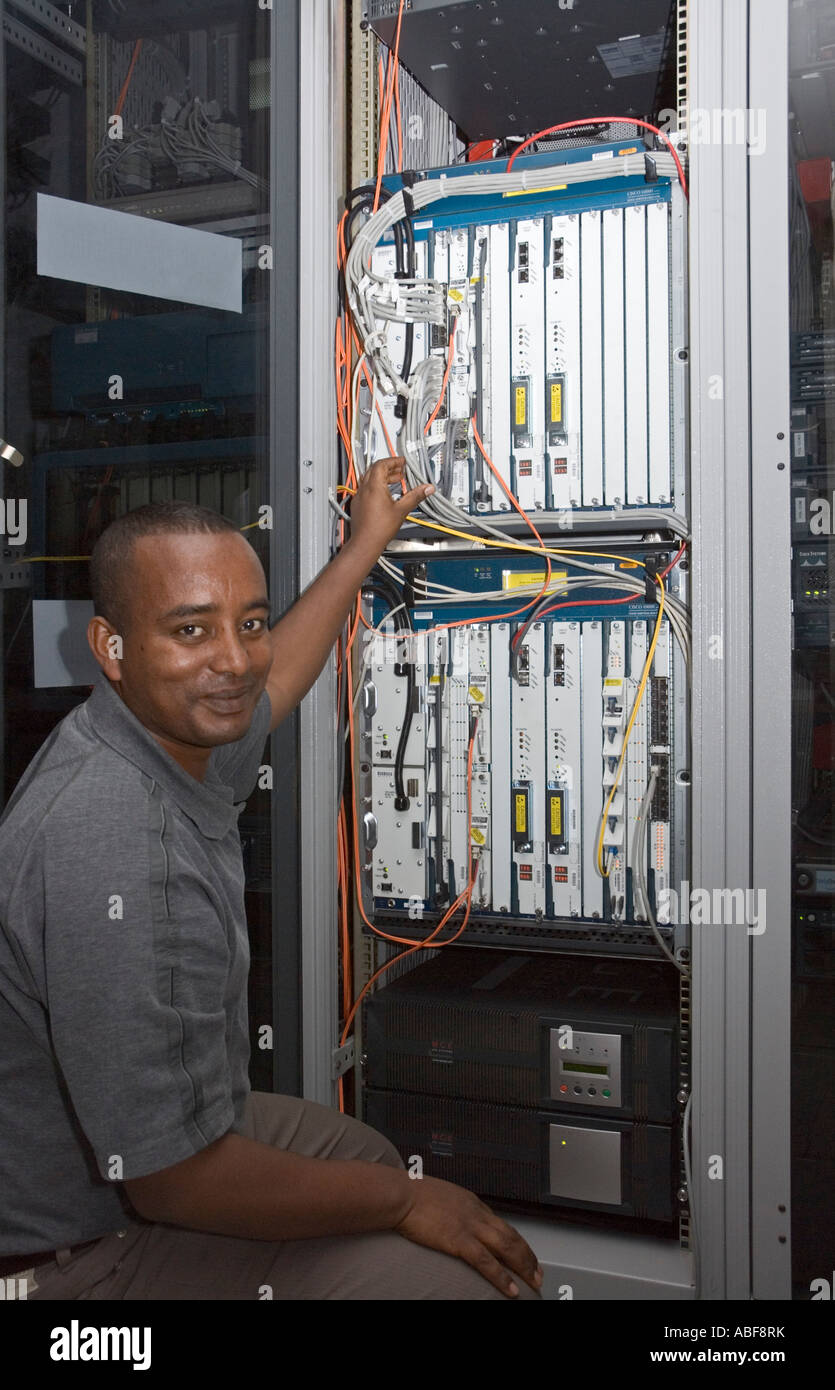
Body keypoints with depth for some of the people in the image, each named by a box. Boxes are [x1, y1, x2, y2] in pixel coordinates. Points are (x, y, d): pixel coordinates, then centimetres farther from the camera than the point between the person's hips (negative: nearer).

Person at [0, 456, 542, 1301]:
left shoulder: (170, 733, -6)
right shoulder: (119, 856, -36)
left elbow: (270, 686, 19)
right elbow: (172, 1182, -31)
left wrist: (365, 544, 27)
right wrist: (404, 1201, -17)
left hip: (162, 1131, 10)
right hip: (85, 1250, -10)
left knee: (365, 1152, 29)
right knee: (482, 1280, -16)